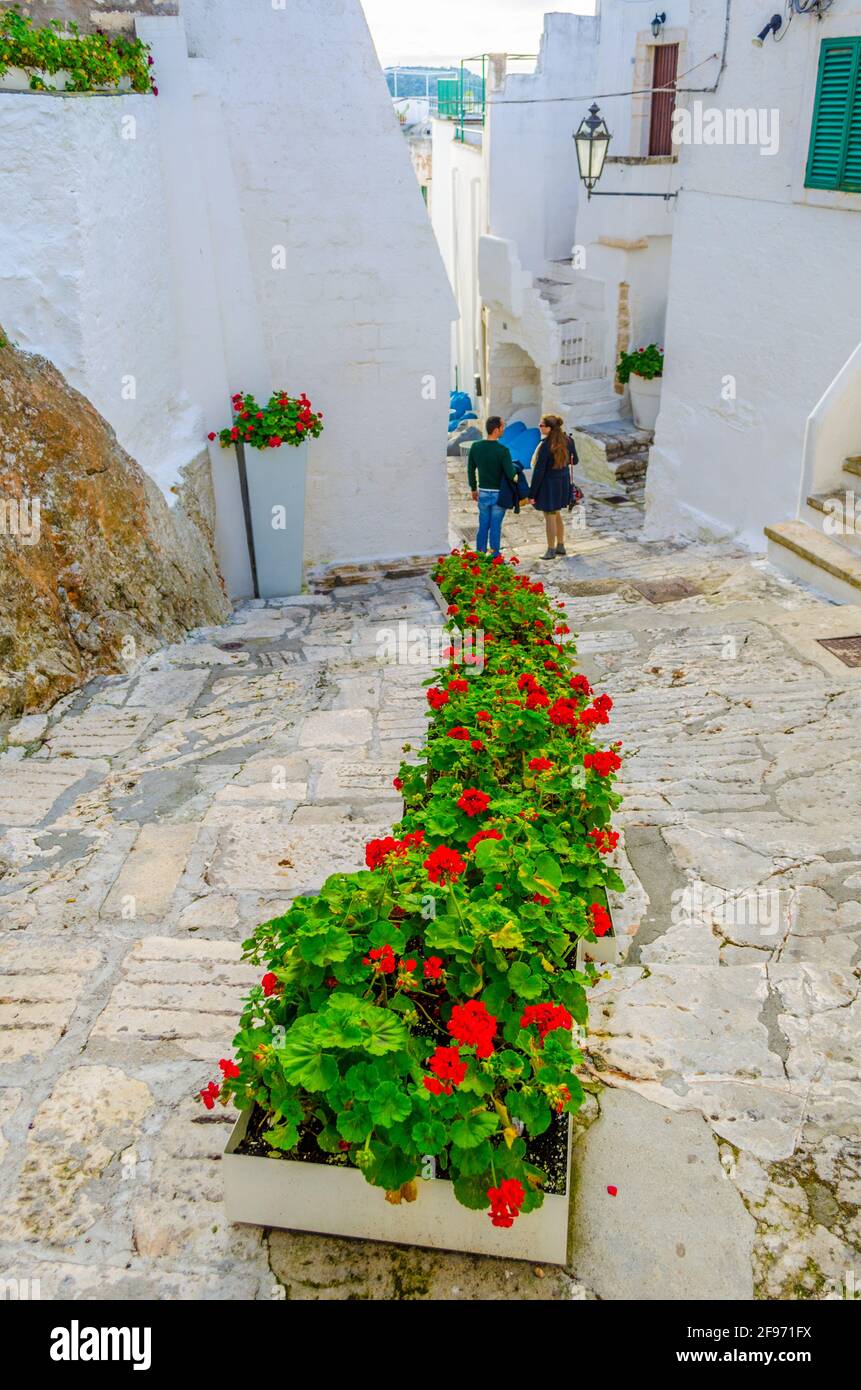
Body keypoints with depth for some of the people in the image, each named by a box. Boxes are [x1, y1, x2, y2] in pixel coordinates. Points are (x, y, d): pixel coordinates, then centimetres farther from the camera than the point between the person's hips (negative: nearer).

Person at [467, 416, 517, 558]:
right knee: (495, 527, 4)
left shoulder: (476, 446, -3)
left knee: (483, 526, 14)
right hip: (498, 494, -4)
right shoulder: (502, 450, -18)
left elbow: (470, 470, 6)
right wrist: (514, 467, 4)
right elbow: (511, 474, -19)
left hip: (483, 493, 4)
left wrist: (473, 489, 18)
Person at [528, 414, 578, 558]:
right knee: (557, 514, 23)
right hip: (563, 481, 7)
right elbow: (574, 460, 9)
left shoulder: (546, 445, -24)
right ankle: (560, 546, 33)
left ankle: (551, 550, 17)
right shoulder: (567, 440, -4)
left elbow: (539, 471, -21)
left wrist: (532, 493, -15)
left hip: (549, 483, -7)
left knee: (550, 517, 7)